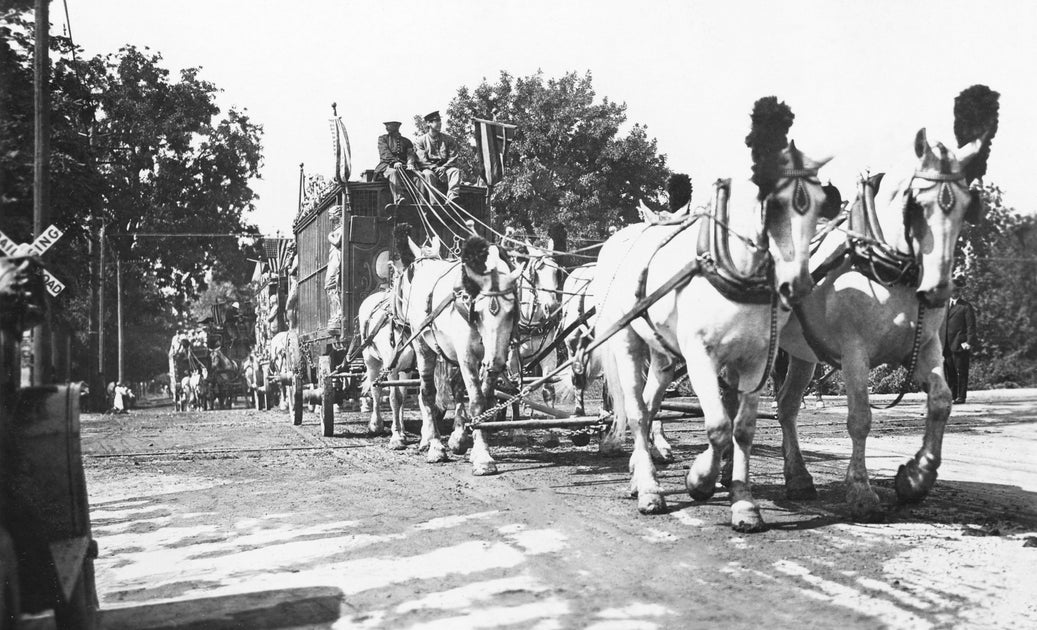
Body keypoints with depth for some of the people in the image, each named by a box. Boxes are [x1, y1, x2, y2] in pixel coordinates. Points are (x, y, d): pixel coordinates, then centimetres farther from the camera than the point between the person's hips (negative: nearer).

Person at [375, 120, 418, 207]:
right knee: (393, 172, -39)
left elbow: (410, 154, 6)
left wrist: (410, 163, -19)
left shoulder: (406, 141, 23)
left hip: (404, 167, 3)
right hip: (387, 165, -3)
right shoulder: (382, 139, 17)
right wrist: (394, 162, -22)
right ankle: (398, 198, -56)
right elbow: (385, 153, -1)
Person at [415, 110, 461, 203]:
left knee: (455, 171, -29)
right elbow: (422, 161, -3)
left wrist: (443, 167, -13)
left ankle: (452, 198, -51)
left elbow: (453, 159, 7)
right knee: (428, 174, -36)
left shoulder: (448, 139, 16)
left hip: (445, 168, 2)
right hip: (429, 168, -2)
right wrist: (436, 169, -18)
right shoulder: (421, 141, 9)